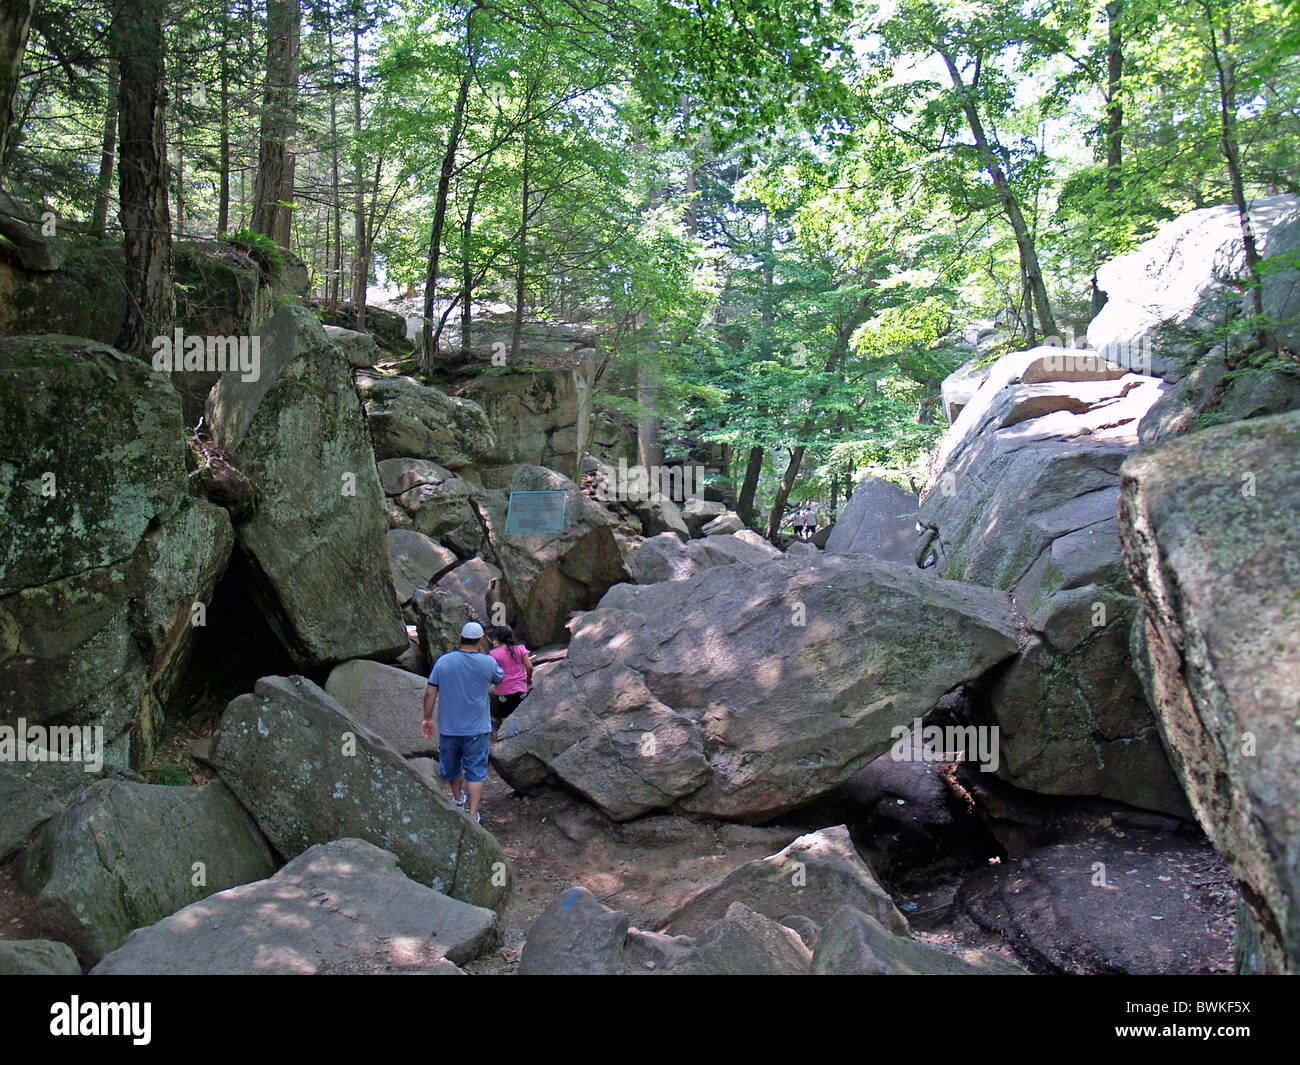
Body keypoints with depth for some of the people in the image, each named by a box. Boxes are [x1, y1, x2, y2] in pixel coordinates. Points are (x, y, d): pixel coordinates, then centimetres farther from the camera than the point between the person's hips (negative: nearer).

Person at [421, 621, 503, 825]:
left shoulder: (443, 661, -6)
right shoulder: (487, 662, -11)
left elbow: (430, 693, -4)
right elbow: (500, 678, 11)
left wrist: (427, 718, 6)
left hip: (449, 727, 2)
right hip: (477, 729, -2)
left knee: (451, 766, 24)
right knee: (476, 771, 7)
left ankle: (458, 798, 45)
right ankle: (472, 814, 4)